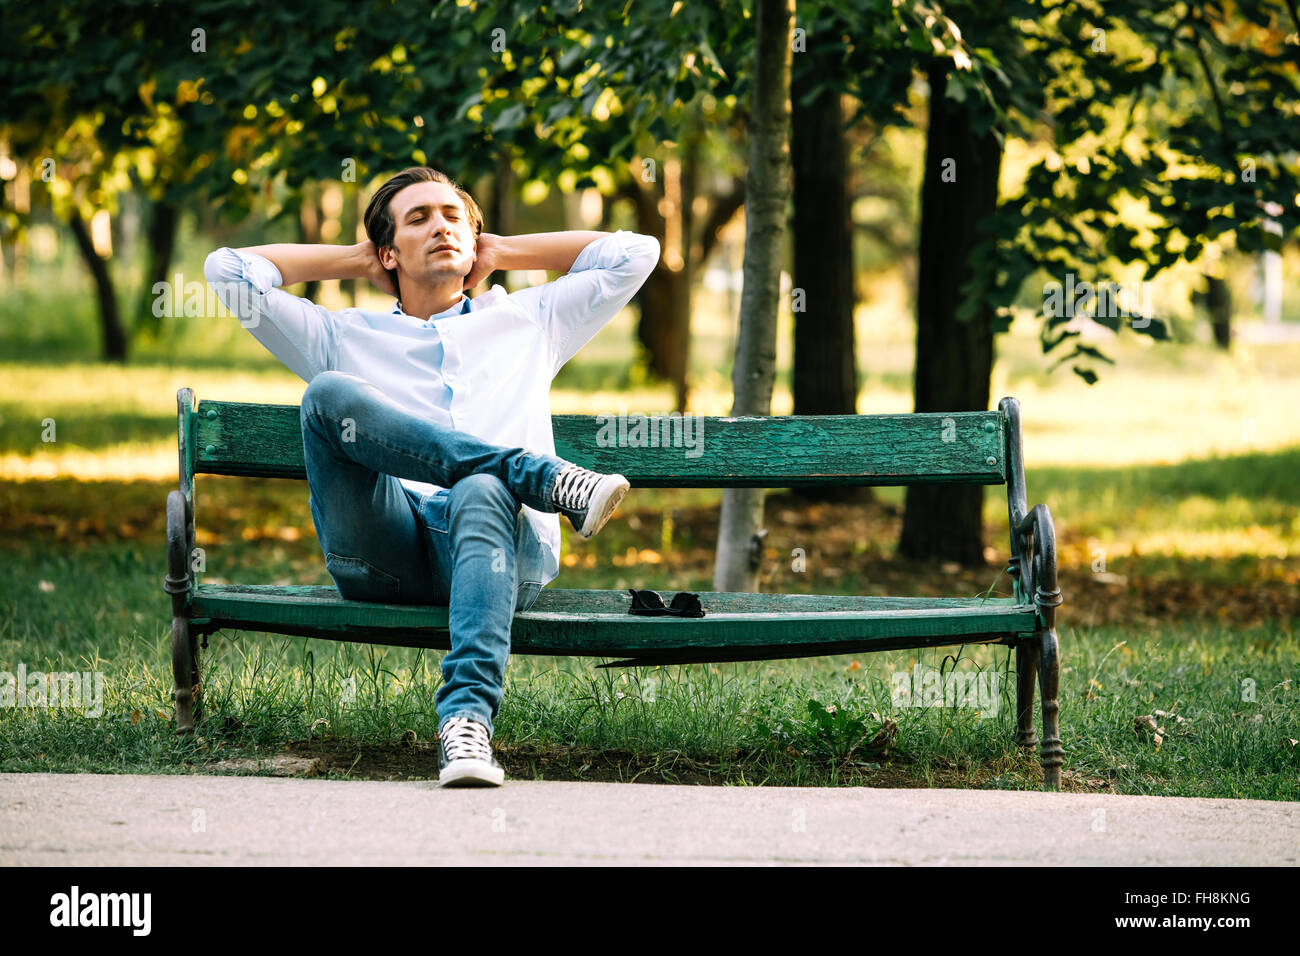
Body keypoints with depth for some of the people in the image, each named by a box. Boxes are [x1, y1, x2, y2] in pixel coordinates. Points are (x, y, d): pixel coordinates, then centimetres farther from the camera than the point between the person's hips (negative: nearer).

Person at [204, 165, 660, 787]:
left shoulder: (526, 320, 36)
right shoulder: (343, 337, 32)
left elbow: (637, 252, 36)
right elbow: (229, 270, 25)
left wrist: (503, 251, 40)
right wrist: (353, 262, 35)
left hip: (511, 548, 0)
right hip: (382, 558, 0)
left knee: (483, 495, -40)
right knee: (328, 394, -26)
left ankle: (467, 718, -60)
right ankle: (545, 477, -29)